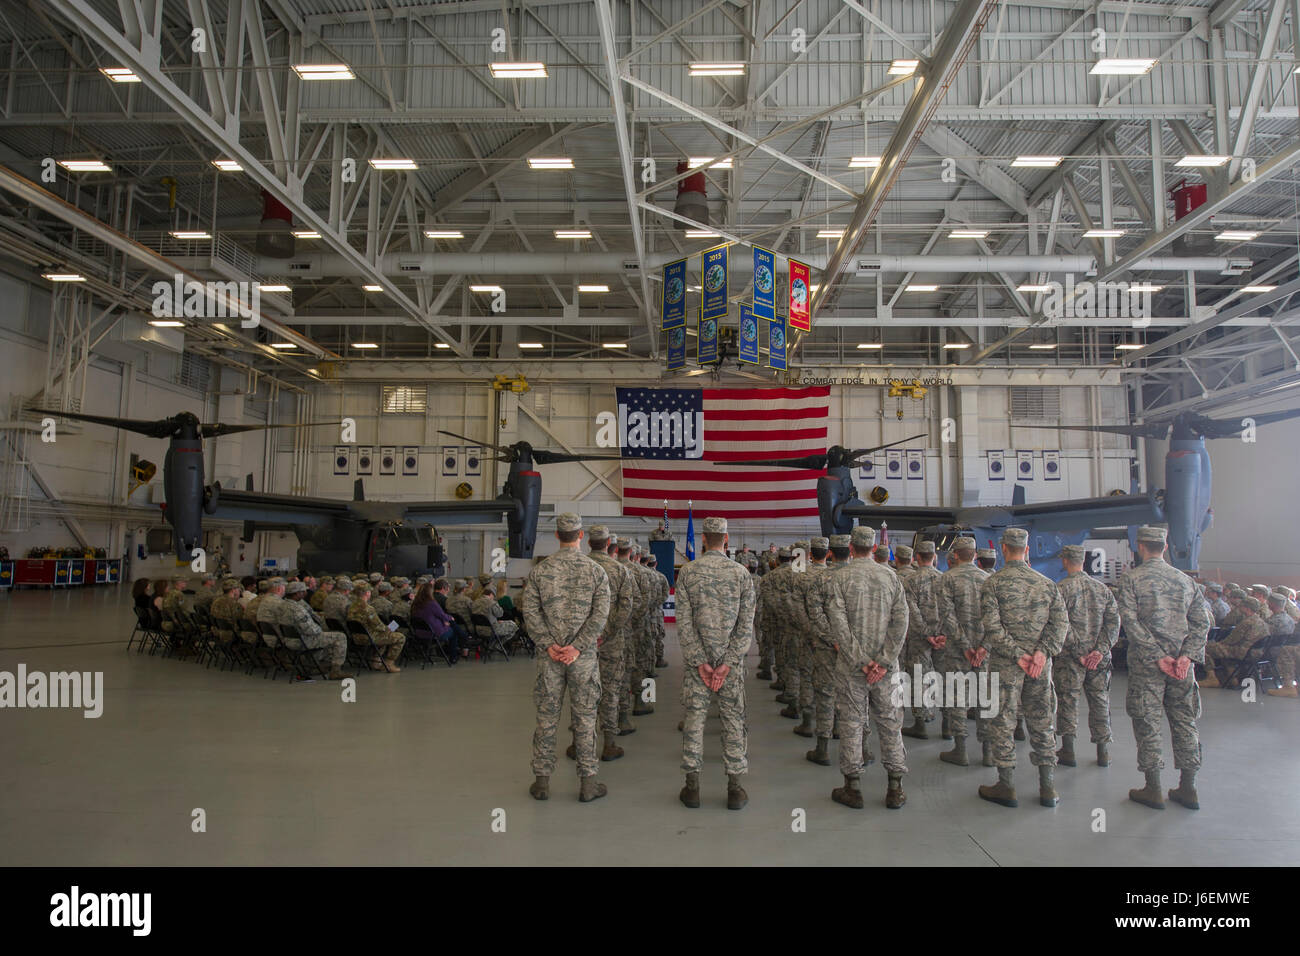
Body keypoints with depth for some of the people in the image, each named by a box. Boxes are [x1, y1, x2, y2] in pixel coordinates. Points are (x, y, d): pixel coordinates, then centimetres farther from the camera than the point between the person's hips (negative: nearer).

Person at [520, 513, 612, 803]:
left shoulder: (540, 570, 0)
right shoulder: (596, 570, -3)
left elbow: (529, 610, -5)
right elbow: (601, 613, -10)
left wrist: (549, 645, -5)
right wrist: (577, 647, -10)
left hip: (549, 656, 1)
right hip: (583, 656, -1)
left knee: (547, 717, 9)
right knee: (584, 717, 6)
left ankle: (542, 780, 16)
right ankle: (588, 782, 13)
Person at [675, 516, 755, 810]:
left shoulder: (688, 572, -3)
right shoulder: (741, 573, -2)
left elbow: (683, 621, -7)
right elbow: (746, 624, -7)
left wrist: (700, 661, -5)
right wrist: (727, 663, -7)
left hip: (696, 658, 0)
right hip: (731, 658, 0)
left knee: (694, 717, 6)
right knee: (733, 720, 7)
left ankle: (692, 786, 11)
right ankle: (734, 788, 11)